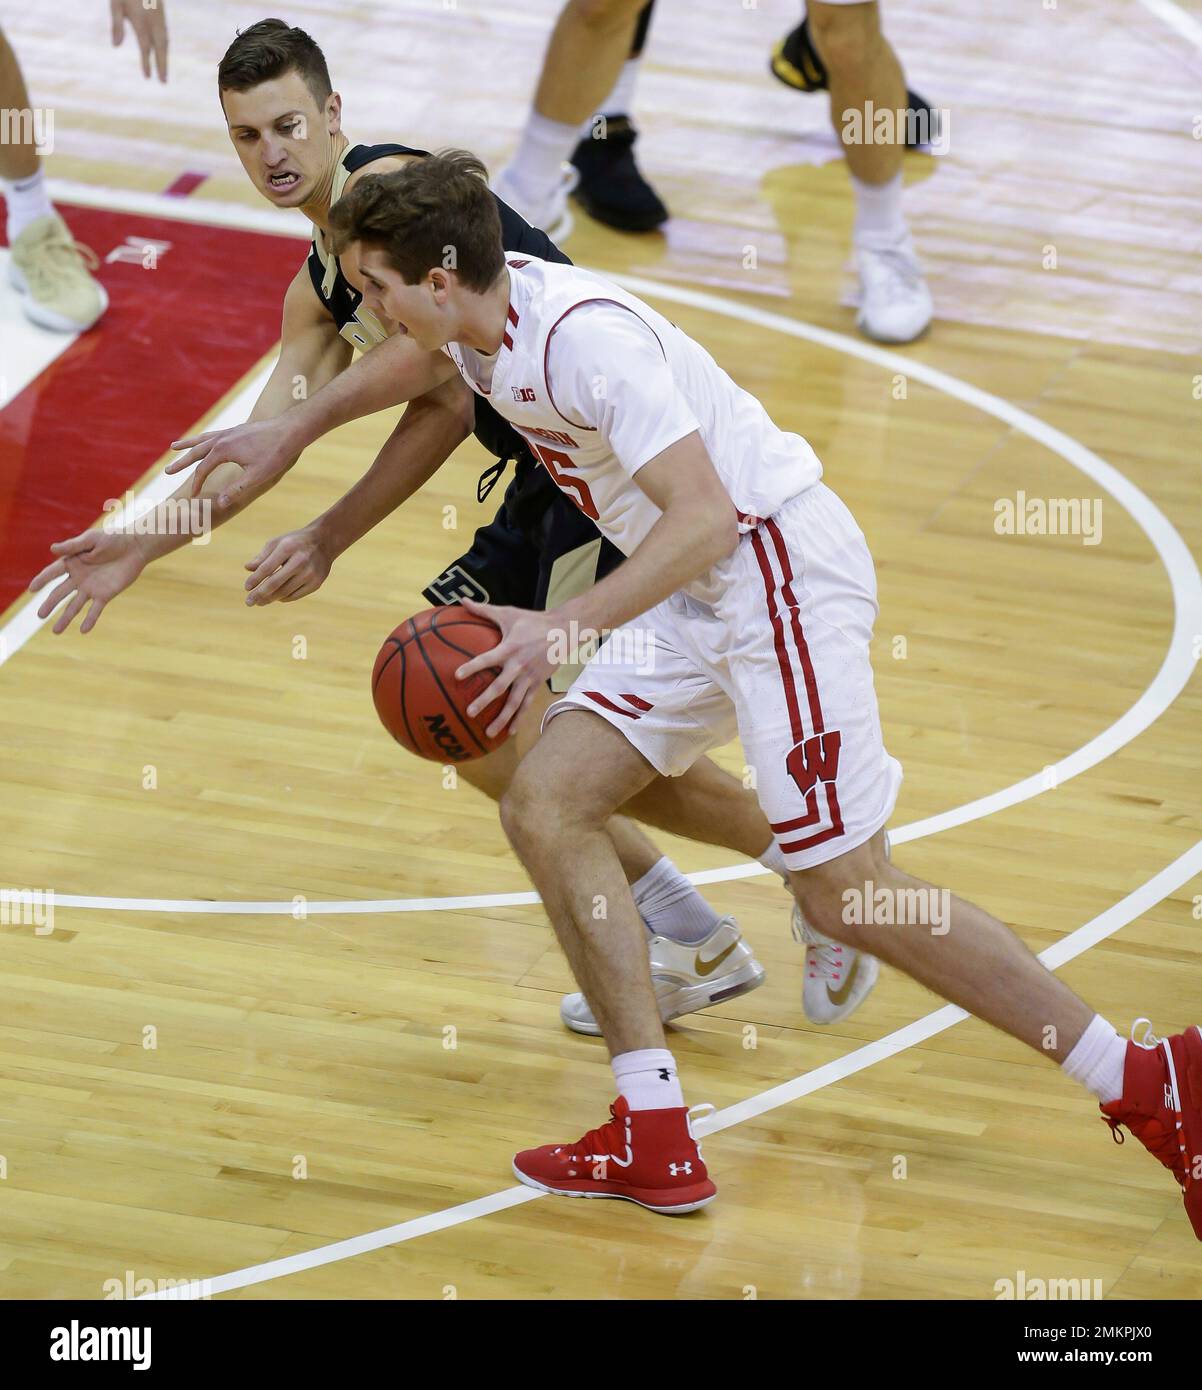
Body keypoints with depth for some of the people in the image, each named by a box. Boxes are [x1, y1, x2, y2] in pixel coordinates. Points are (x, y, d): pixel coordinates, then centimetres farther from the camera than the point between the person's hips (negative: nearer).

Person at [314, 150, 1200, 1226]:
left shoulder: (582, 335, -24)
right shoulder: (479, 317, 4)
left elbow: (703, 518, -30)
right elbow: (413, 368, 30)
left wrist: (559, 631, -35)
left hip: (785, 569, -9)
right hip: (697, 598, 9)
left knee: (847, 893, -9)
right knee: (545, 807, -2)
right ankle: (655, 1144, -1)